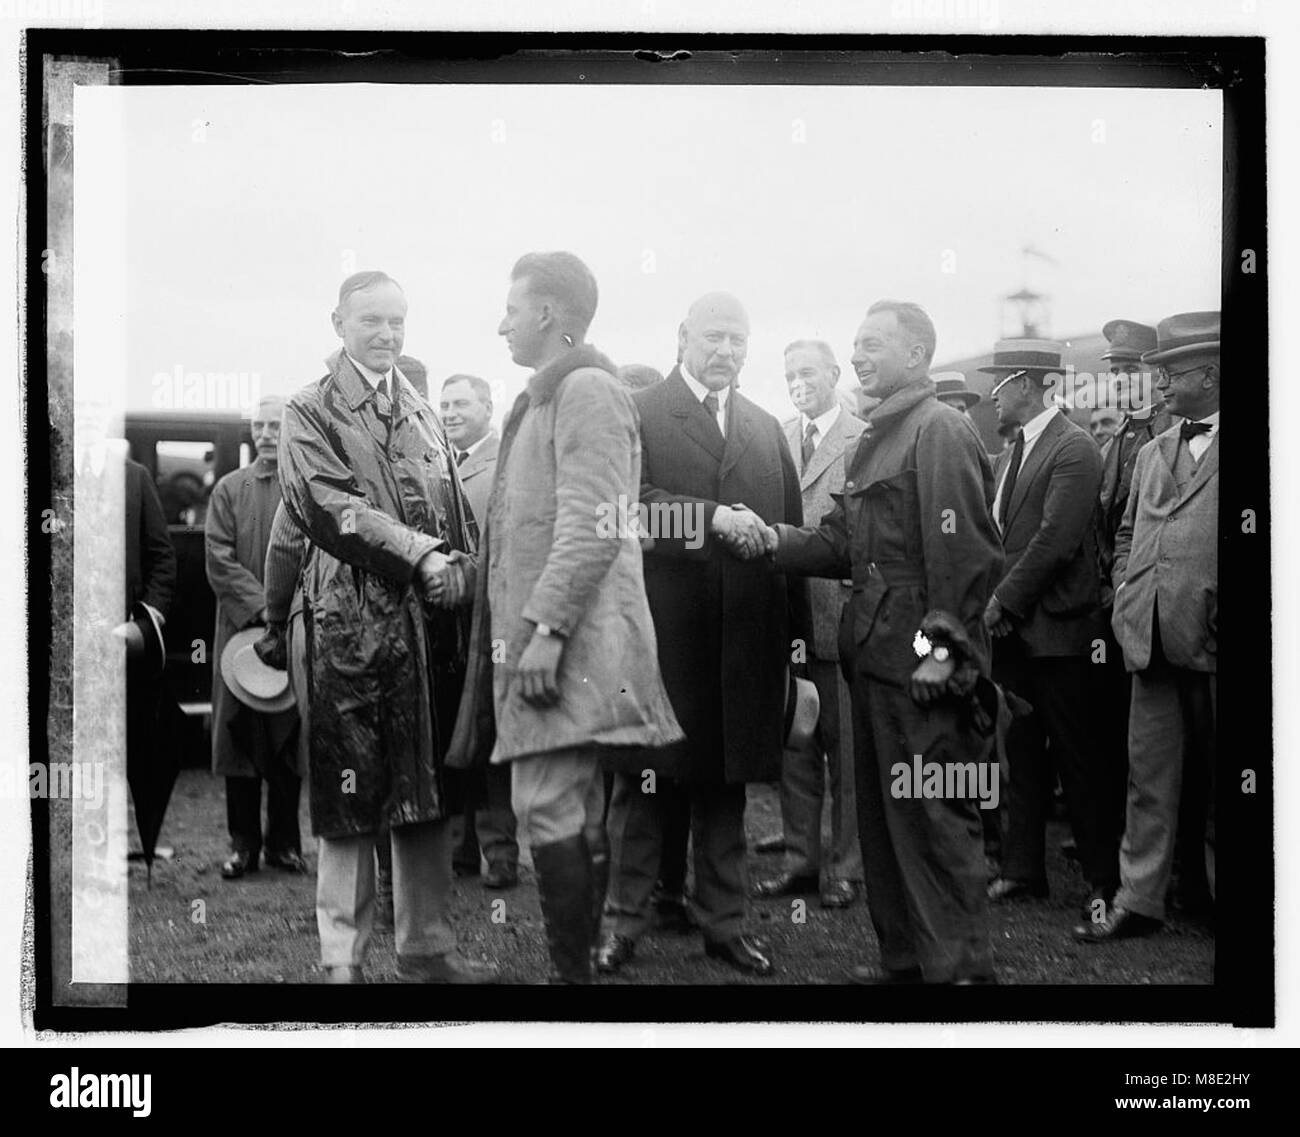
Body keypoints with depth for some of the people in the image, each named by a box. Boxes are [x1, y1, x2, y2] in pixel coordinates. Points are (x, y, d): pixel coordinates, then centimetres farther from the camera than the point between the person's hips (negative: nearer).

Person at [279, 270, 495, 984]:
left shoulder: (423, 414, 19)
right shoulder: (309, 413, 1)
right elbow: (329, 506, -12)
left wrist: (459, 573, 2)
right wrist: (420, 553, -17)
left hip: (431, 624, 6)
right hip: (352, 623, -5)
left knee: (428, 795, 10)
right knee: (349, 796, -2)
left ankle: (426, 948, 19)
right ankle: (342, 959, 6)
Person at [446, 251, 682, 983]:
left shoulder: (587, 388, -9)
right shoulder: (551, 395, 21)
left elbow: (591, 526, -19)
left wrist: (545, 629, -23)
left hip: (567, 643, -10)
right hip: (539, 639, 10)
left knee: (549, 811, -12)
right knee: (578, 817, 11)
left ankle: (573, 971, -7)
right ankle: (584, 961, 16)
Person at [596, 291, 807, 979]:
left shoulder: (766, 430, 16)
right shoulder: (636, 415, 1)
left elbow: (792, 534, 14)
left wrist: (799, 633, 9)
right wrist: (714, 518, -26)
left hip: (742, 640, 4)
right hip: (656, 633, -4)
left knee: (725, 785, 11)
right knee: (640, 781, 5)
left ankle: (724, 923, 21)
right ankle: (625, 921, 15)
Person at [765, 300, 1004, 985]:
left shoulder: (940, 430, -11)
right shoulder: (872, 441, 17)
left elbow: (964, 550, -16)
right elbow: (843, 542, 14)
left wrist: (942, 648, -19)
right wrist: (776, 540, -1)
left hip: (921, 662, -9)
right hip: (875, 652, 9)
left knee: (935, 814, -4)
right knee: (882, 812, 15)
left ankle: (961, 966, 5)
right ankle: (905, 957, 25)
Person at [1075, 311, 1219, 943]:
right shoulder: (1151, 453, 17)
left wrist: (1220, 610, -13)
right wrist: (1125, 601, 11)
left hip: (1213, 648, -5)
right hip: (1151, 642, 5)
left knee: (1219, 781, 7)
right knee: (1148, 778, 8)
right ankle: (1137, 902, 15)